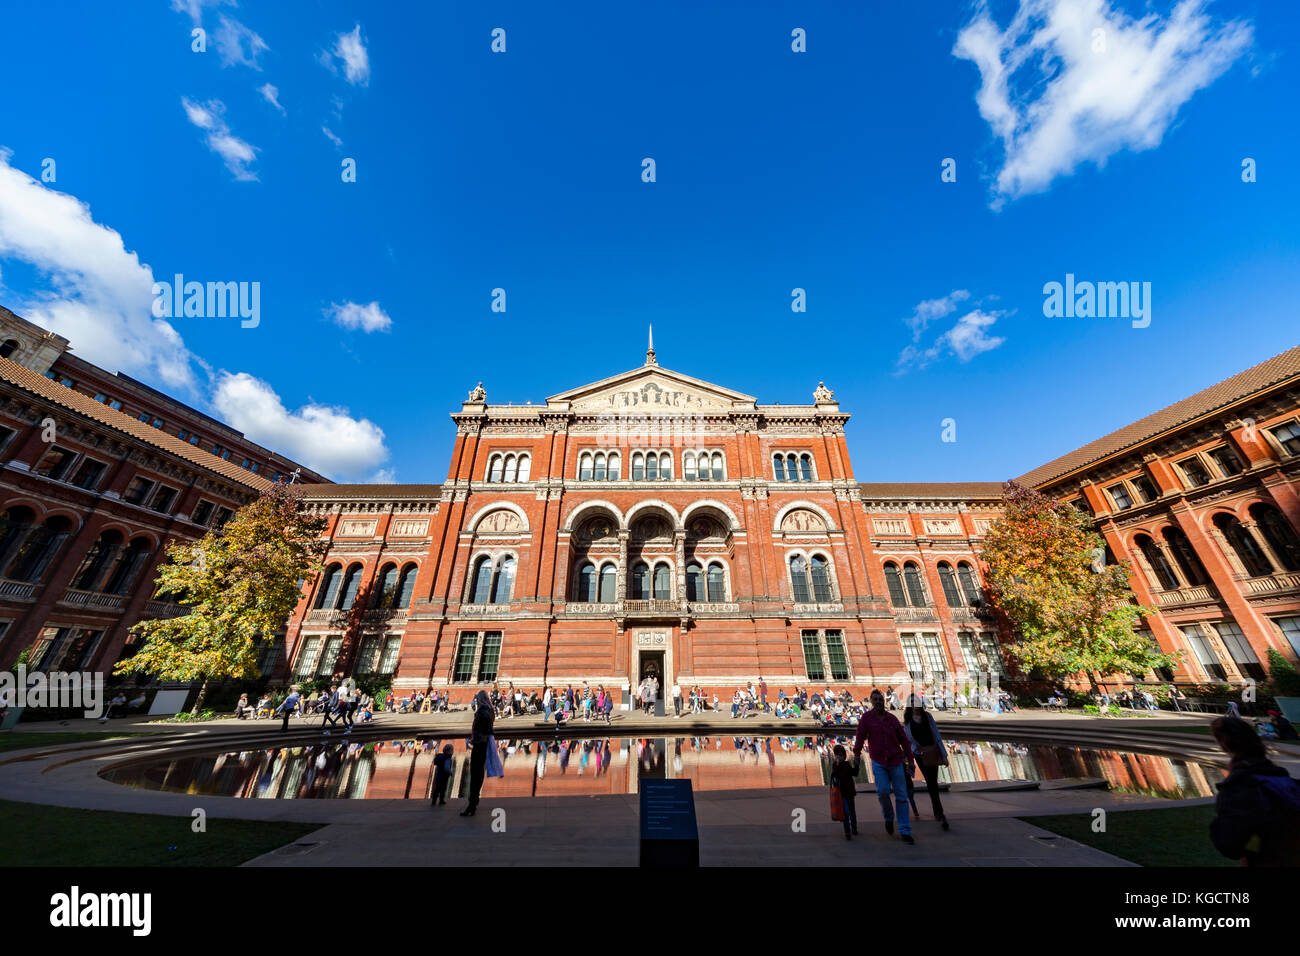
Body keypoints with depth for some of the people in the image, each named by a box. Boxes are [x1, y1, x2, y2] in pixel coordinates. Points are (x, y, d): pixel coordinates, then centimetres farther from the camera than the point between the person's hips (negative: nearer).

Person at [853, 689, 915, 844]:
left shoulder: (892, 718, 1)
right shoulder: (866, 717, -6)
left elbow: (903, 739, 9)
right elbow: (860, 737, -2)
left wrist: (910, 760, 9)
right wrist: (856, 754, -2)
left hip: (896, 761, 2)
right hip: (878, 761, -2)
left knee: (901, 795, 4)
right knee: (883, 790, -13)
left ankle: (905, 832, 19)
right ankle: (888, 817, 17)